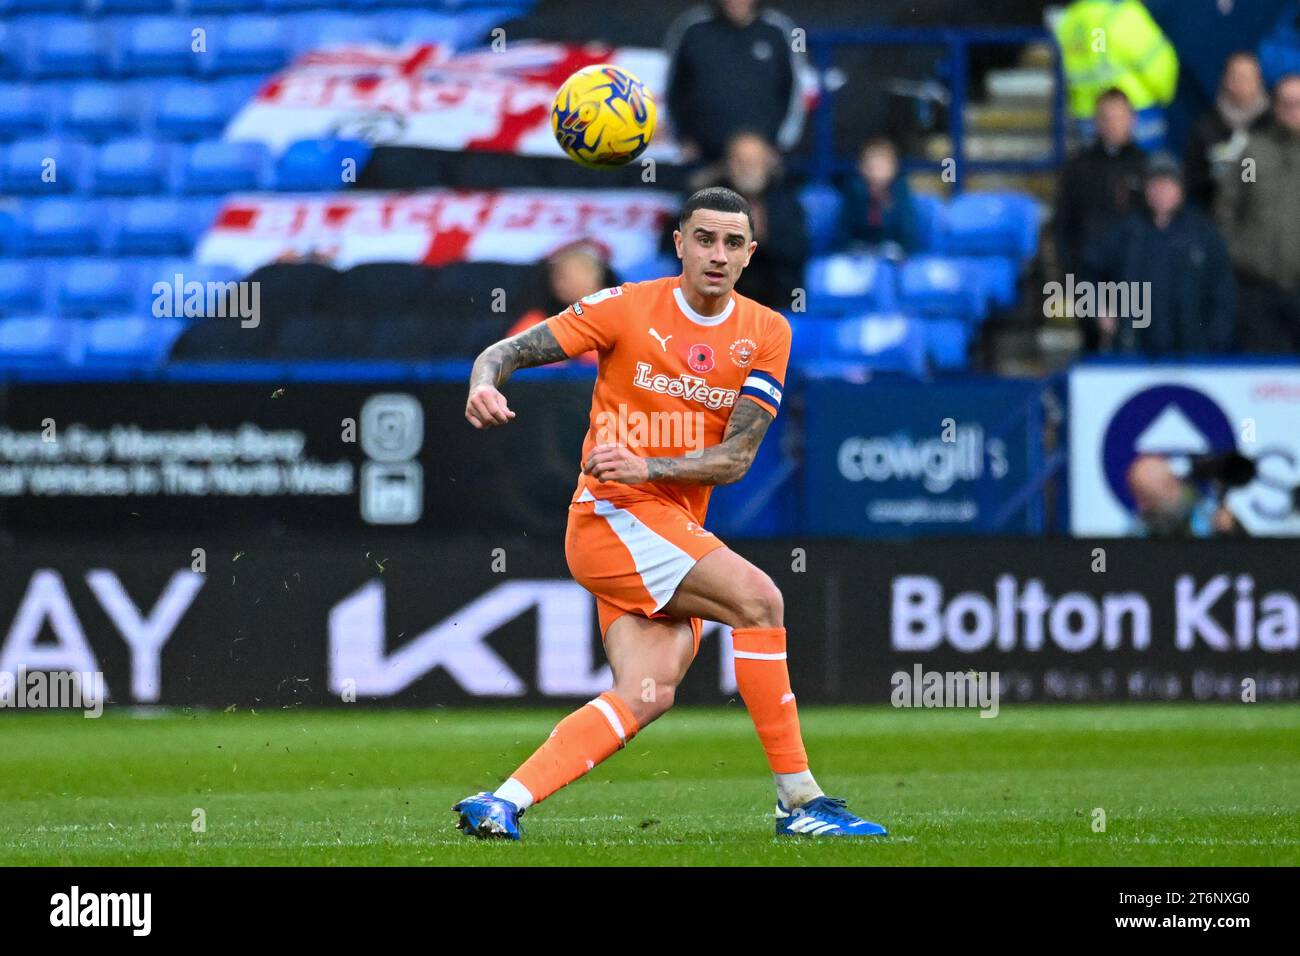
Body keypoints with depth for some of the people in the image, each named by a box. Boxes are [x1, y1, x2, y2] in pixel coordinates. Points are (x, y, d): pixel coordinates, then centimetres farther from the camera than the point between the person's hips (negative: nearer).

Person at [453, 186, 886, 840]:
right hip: (612, 515, -5)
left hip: (677, 529, 5)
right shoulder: (628, 308, -4)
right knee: (757, 597, -22)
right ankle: (799, 799, -20)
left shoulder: (765, 334, 5)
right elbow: (508, 352, -2)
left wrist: (648, 466, -19)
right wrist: (485, 385, -26)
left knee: (646, 695, -14)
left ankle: (502, 804, -13)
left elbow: (737, 457, -3)